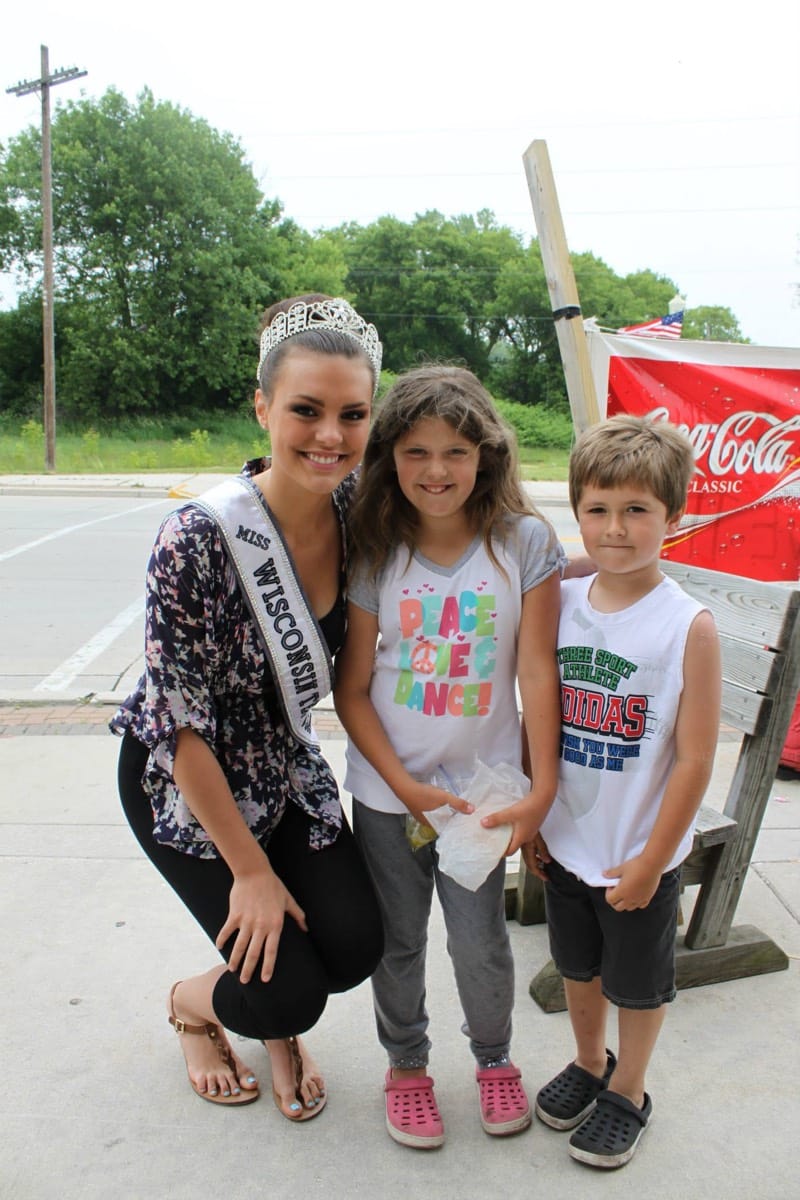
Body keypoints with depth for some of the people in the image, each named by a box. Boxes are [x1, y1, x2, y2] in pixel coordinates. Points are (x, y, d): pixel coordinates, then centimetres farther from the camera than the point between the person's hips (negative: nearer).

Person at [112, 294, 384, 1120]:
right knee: (288, 989, -6)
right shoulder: (198, 538, -31)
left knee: (355, 946, -5)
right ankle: (191, 1005, 32)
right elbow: (183, 726, -24)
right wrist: (251, 870, -15)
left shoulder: (358, 509, -14)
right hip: (182, 782, -5)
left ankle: (279, 1031, 31)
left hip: (284, 765, 5)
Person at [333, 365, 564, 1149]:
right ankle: (406, 1064, 42)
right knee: (397, 940, 16)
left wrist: (541, 789, -11)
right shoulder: (375, 555, -7)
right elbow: (351, 689, -5)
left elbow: (537, 672, -10)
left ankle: (494, 1060, 40)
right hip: (386, 793, 1)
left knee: (480, 942, 10)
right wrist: (407, 787, -12)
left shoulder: (524, 542, -10)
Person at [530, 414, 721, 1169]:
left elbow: (694, 760, -16)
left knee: (637, 983, 18)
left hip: (640, 854, -4)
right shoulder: (561, 602, -6)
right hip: (565, 842, 4)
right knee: (578, 968, 24)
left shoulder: (687, 626, -19)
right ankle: (589, 1064, 50)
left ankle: (627, 1094, 42)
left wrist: (651, 860, -13)